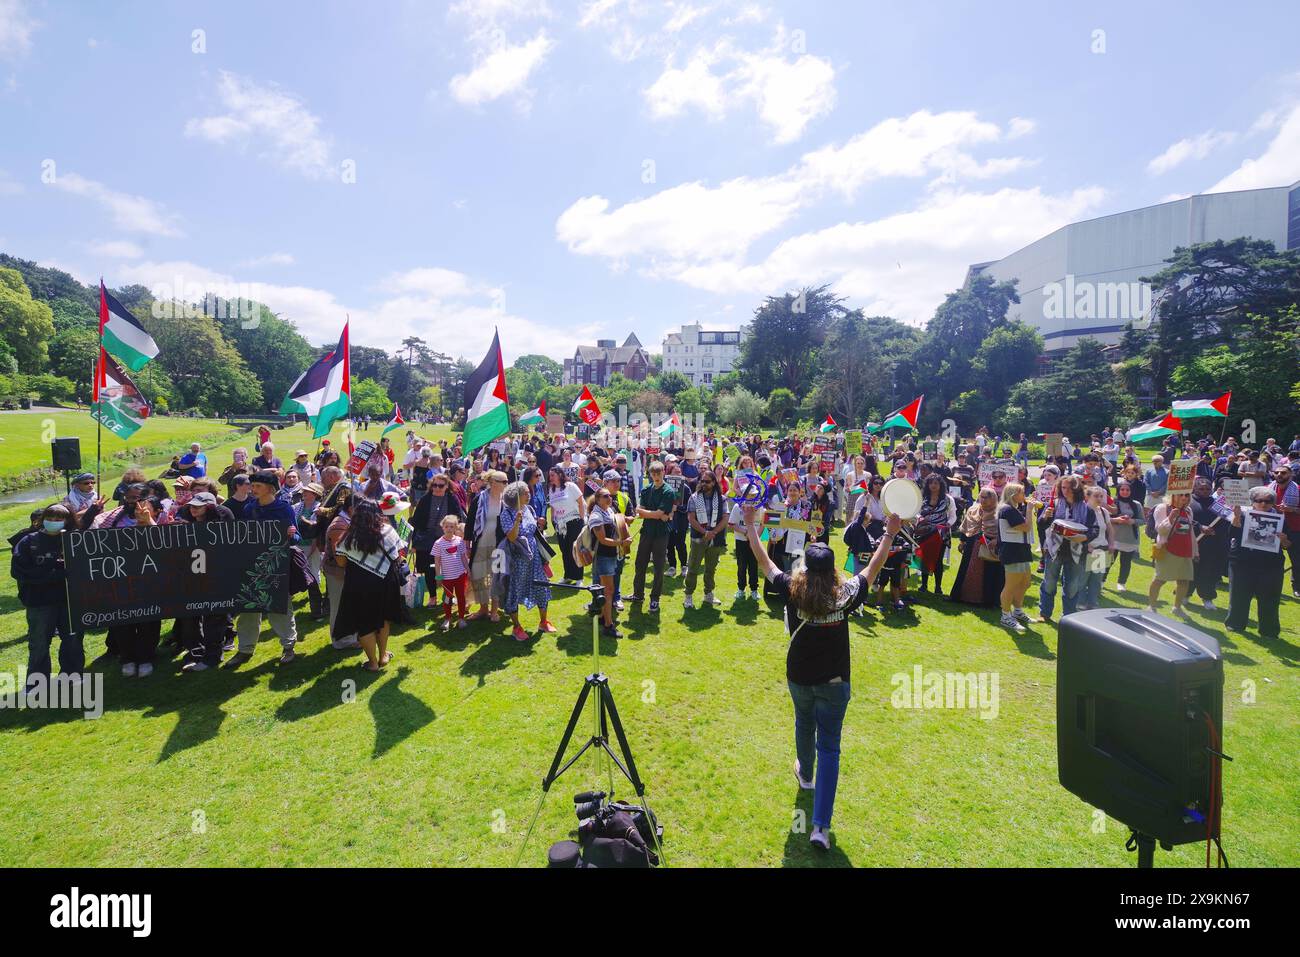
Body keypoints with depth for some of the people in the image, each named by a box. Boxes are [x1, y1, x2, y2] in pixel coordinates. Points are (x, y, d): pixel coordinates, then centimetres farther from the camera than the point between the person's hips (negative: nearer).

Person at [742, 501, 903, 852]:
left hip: (799, 678, 1)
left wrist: (751, 524, 4)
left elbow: (765, 562, -4)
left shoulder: (792, 592, -16)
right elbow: (873, 568, 1)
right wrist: (889, 533, 11)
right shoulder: (846, 595, -15)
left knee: (804, 726, 29)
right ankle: (821, 826, -1)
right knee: (828, 747, 4)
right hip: (834, 682, -1)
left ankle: (805, 774, 55)